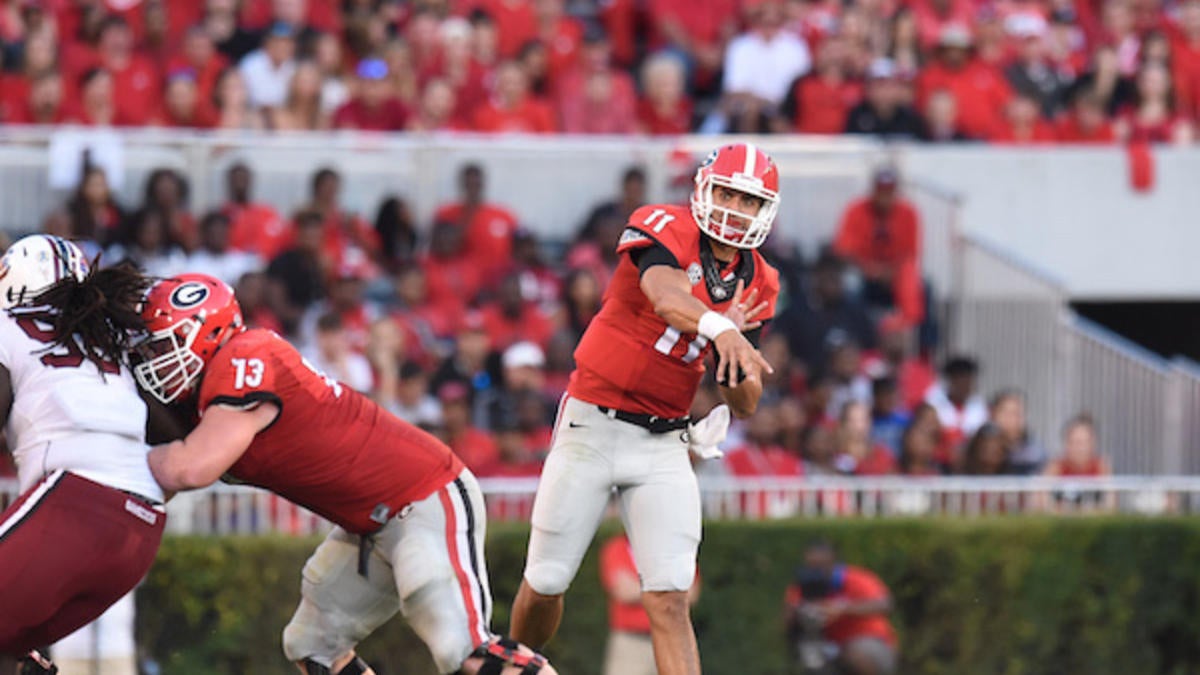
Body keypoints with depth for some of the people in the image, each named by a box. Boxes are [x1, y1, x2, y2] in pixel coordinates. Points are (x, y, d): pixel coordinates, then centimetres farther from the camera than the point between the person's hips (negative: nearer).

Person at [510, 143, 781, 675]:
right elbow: (665, 294, -37)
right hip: (593, 427, -3)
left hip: (663, 446, 3)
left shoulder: (756, 284, 4)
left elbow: (746, 407, 6)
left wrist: (739, 368, -16)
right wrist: (717, 327, -57)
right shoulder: (663, 229, -12)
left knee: (670, 600, -10)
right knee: (545, 584, 7)